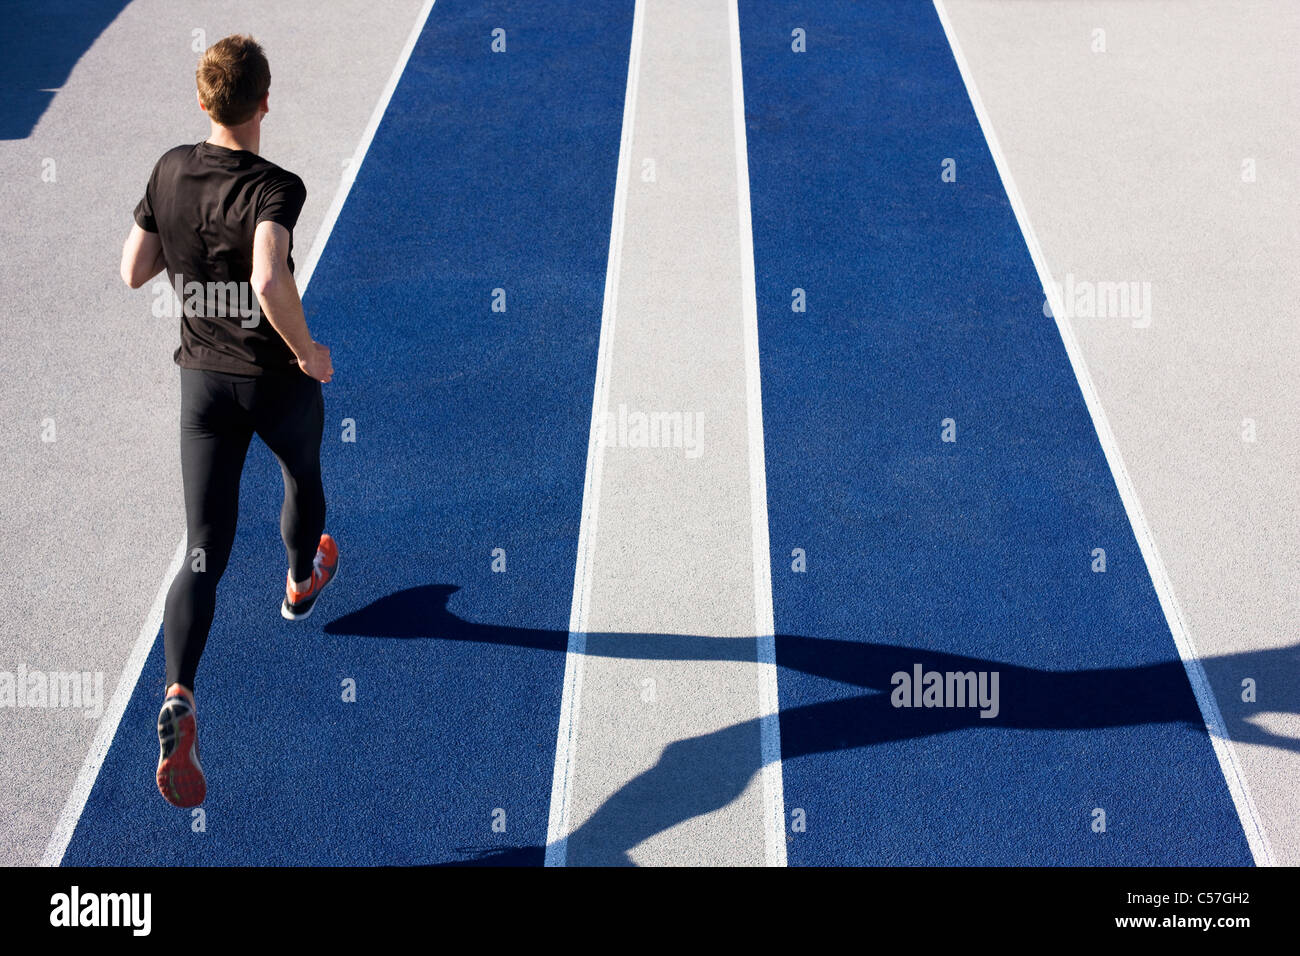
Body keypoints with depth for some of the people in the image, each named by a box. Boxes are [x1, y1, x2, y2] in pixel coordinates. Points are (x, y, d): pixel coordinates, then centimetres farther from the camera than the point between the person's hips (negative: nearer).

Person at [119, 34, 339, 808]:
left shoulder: (172, 171, -4)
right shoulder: (274, 188, -22)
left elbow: (134, 271, 3)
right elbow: (271, 283, -39)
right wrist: (309, 351, -22)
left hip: (204, 380, 4)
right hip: (279, 380, -3)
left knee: (205, 554, 1)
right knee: (304, 477, 32)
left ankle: (178, 699, -18)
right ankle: (302, 583, 60)